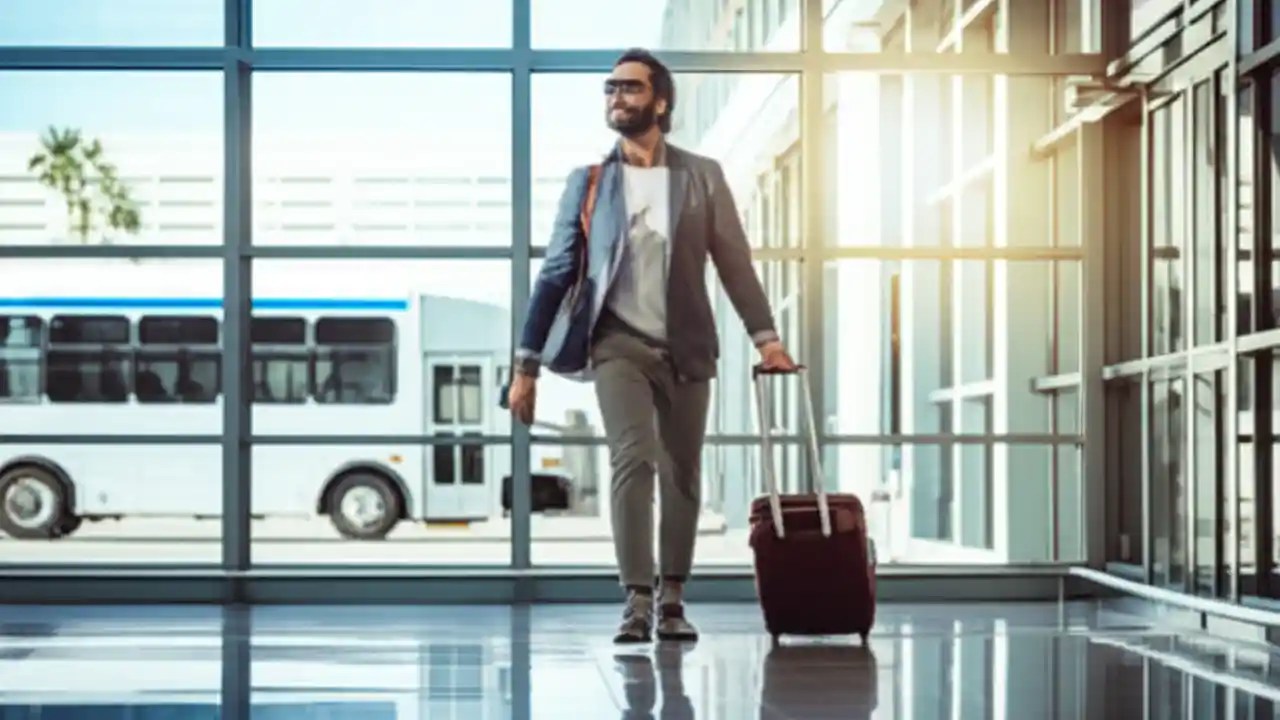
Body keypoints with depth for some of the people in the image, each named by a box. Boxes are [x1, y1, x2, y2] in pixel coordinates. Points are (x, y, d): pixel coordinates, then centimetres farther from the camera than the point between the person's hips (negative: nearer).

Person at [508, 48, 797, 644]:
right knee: (633, 459, -18)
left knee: (682, 474, 4)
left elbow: (735, 263, 6)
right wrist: (526, 365, 0)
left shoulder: (702, 176, 5)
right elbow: (557, 273, 4)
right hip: (619, 345, -1)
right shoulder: (588, 181, 4)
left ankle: (671, 600, 16)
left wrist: (765, 337, -4)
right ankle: (637, 602, -18)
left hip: (685, 348, 1)